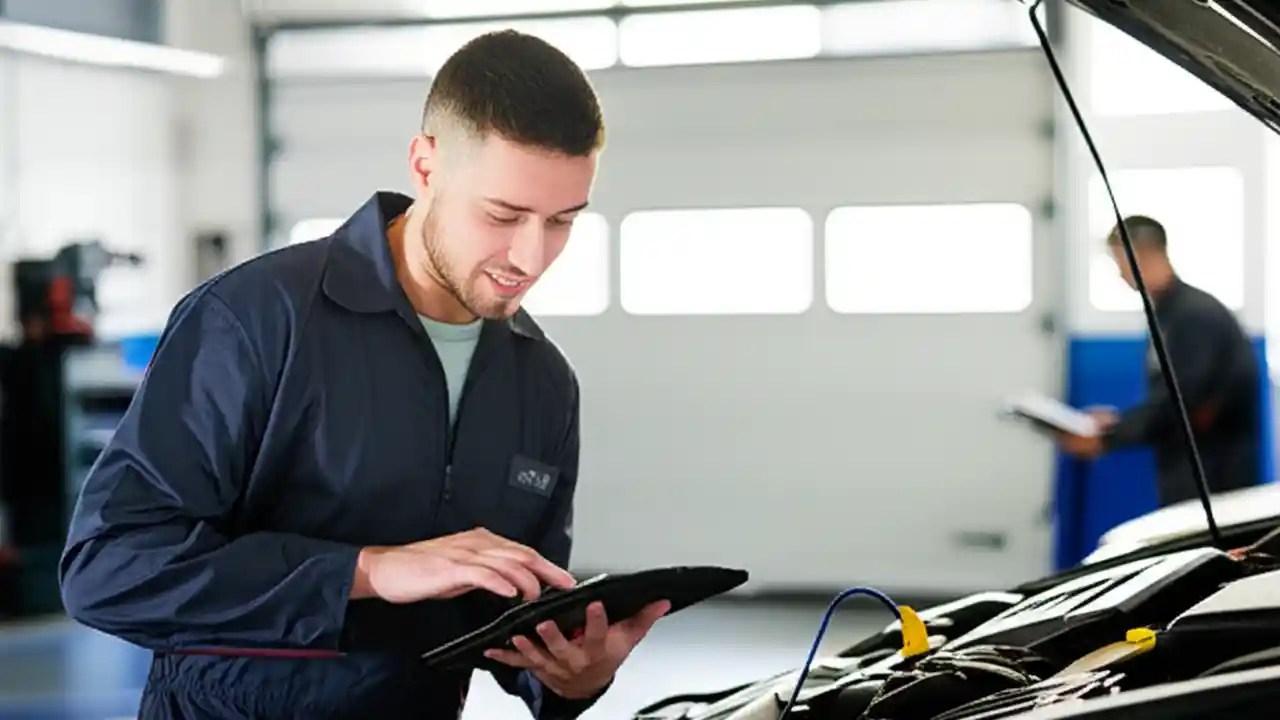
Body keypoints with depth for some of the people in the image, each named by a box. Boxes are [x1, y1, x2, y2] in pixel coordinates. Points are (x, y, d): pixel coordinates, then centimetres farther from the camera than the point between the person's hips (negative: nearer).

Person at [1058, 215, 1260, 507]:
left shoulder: (1197, 314, -15)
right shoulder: (1167, 315, 13)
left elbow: (1177, 403, -21)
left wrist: (1107, 438, -19)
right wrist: (1117, 422, 9)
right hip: (1183, 482, 9)